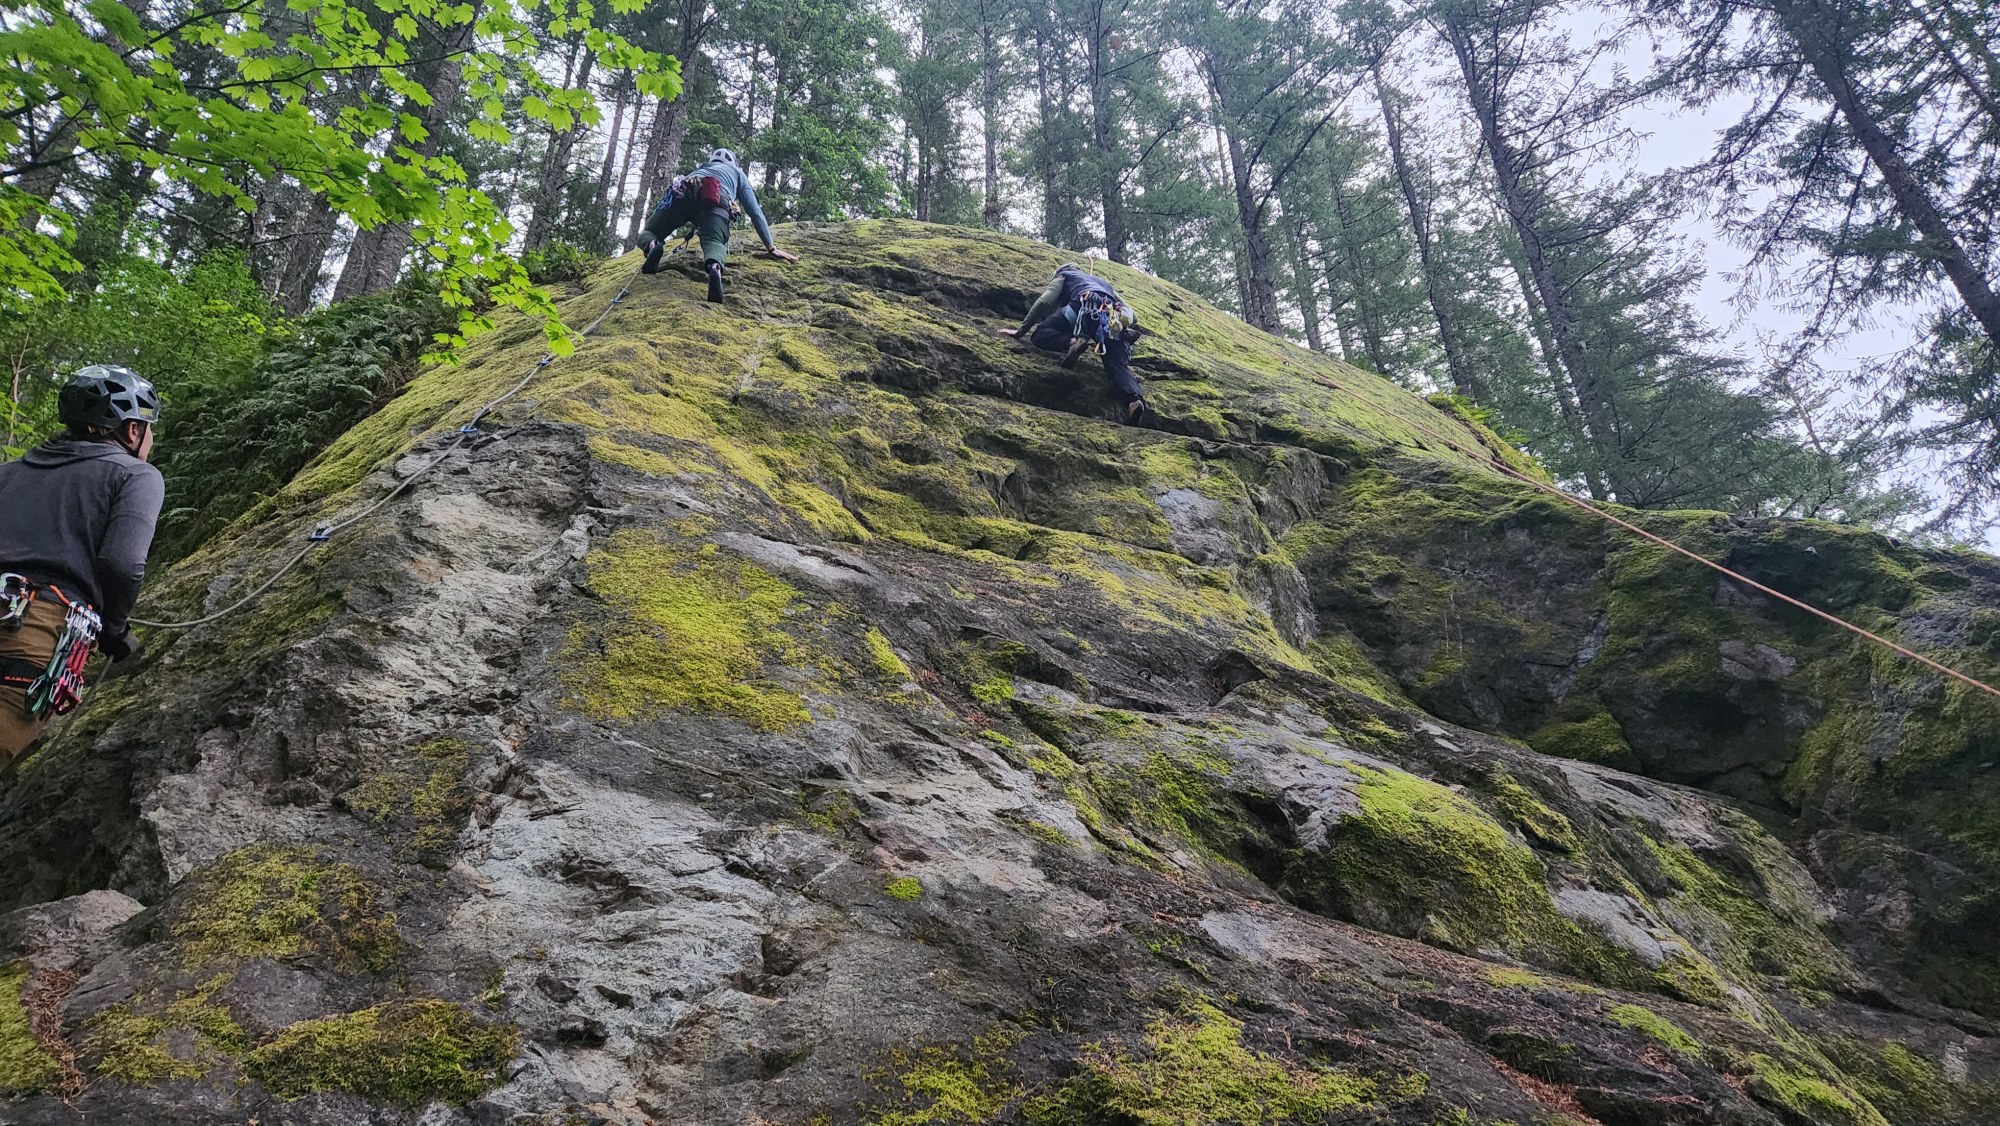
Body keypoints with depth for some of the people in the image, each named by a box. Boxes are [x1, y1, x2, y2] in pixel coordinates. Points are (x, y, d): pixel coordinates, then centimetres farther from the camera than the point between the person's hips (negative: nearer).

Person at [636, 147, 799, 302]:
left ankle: (652, 246, -27)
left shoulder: (700, 168, 48)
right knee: (713, 242, -20)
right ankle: (714, 267, -58)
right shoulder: (737, 172, 39)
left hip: (683, 194, 3)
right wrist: (771, 247, 35)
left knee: (648, 234, 12)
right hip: (716, 200, -2)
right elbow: (756, 213, 33)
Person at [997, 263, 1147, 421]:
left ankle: (1073, 342, -25)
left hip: (1087, 308, -4)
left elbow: (1044, 301, 16)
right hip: (1115, 320, 4)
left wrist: (1021, 330, 17)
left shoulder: (1064, 275, 33)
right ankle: (1134, 400, -39)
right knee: (1118, 366, -8)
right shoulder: (1102, 281, 47)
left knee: (1040, 334, 4)